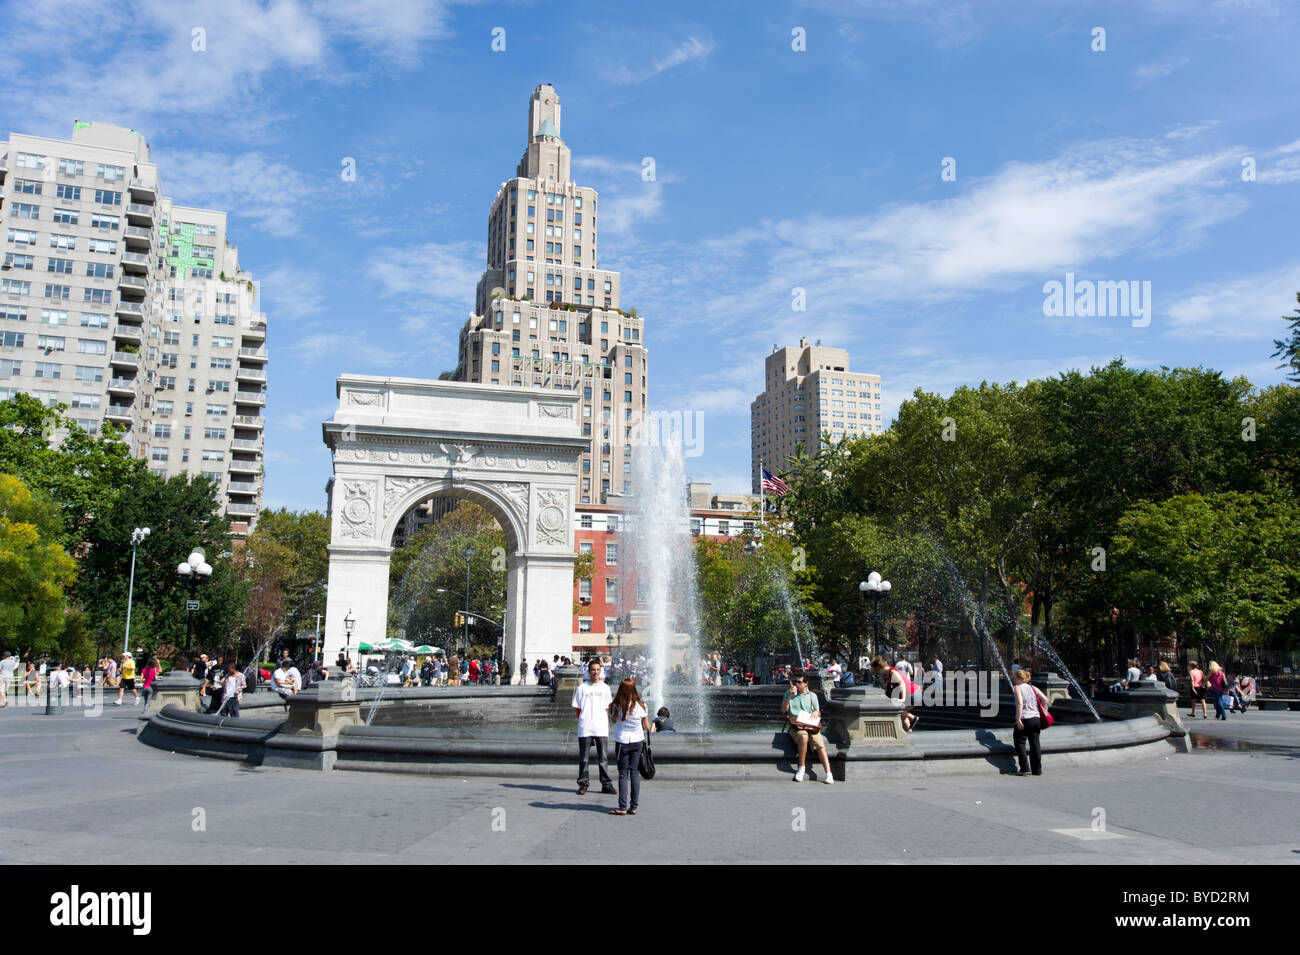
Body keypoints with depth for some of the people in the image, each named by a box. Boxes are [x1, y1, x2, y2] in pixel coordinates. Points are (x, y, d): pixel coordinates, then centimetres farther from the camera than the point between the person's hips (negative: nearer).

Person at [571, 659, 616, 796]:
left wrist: (607, 724, 7)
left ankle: (606, 785, 9)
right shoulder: (582, 688, 2)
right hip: (585, 728, -1)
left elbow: (607, 708, 14)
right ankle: (583, 784, 14)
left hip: (602, 729, 1)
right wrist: (583, 721, 0)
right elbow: (577, 708, 6)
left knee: (602, 758, 4)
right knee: (583, 758, 4)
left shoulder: (605, 687, 9)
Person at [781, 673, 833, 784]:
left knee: (820, 745, -23)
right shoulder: (789, 693, 14)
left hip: (811, 725, 2)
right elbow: (783, 710, 4)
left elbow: (818, 714, 20)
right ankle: (802, 769, -21)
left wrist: (816, 712, -5)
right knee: (804, 737, -34)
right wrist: (790, 696, -6)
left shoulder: (812, 696, 18)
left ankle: (828, 774, -27)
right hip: (795, 726, -2)